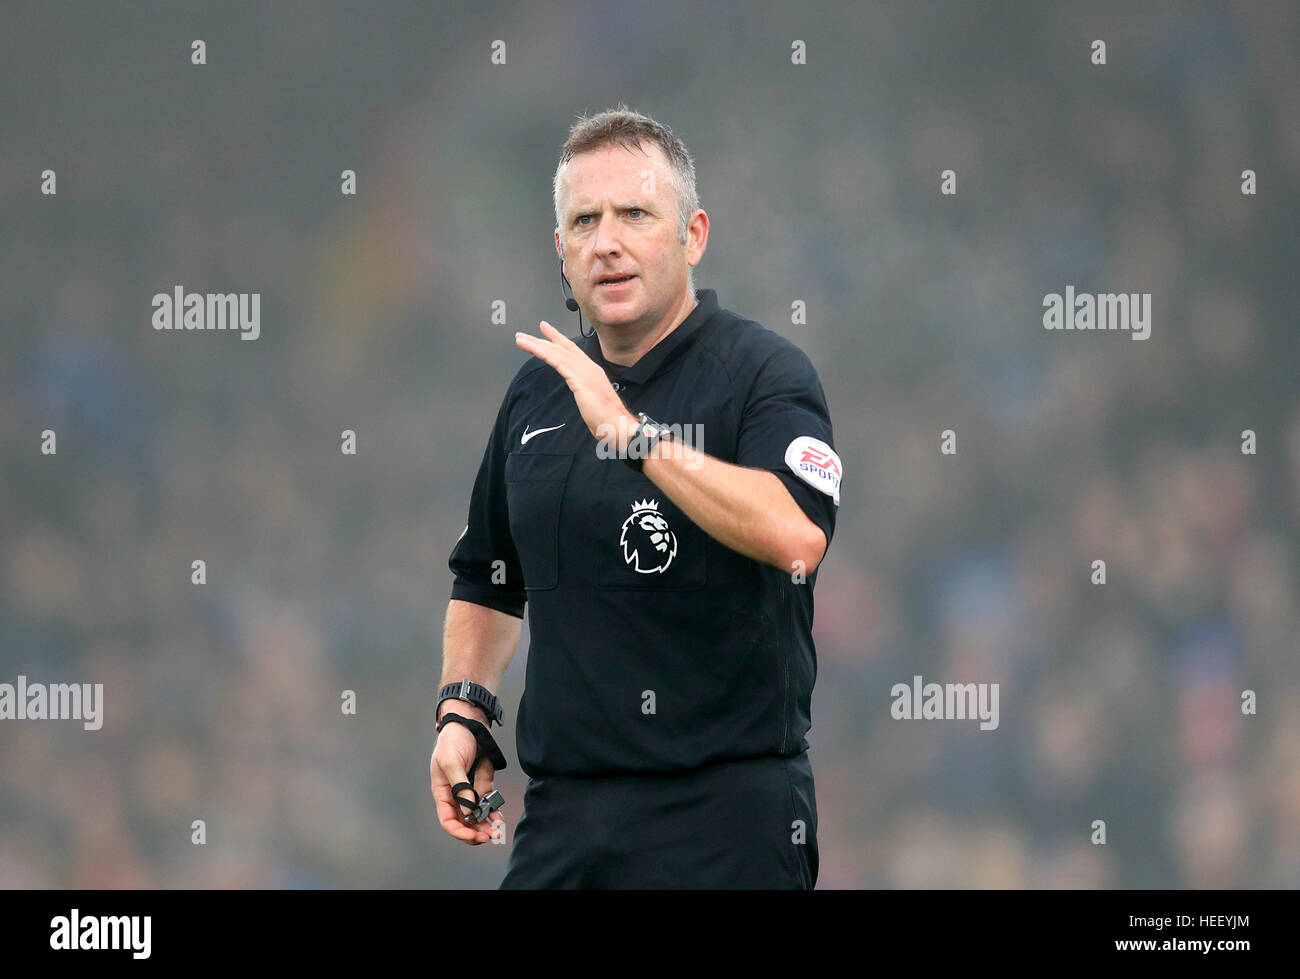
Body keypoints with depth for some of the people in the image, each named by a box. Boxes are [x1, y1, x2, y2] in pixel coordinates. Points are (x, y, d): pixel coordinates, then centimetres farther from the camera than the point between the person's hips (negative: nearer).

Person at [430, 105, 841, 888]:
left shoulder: (763, 373, -7)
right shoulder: (537, 392, 13)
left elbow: (797, 534, -27)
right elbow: (487, 576, 27)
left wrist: (631, 431, -25)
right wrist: (464, 708, 11)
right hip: (564, 815, 6)